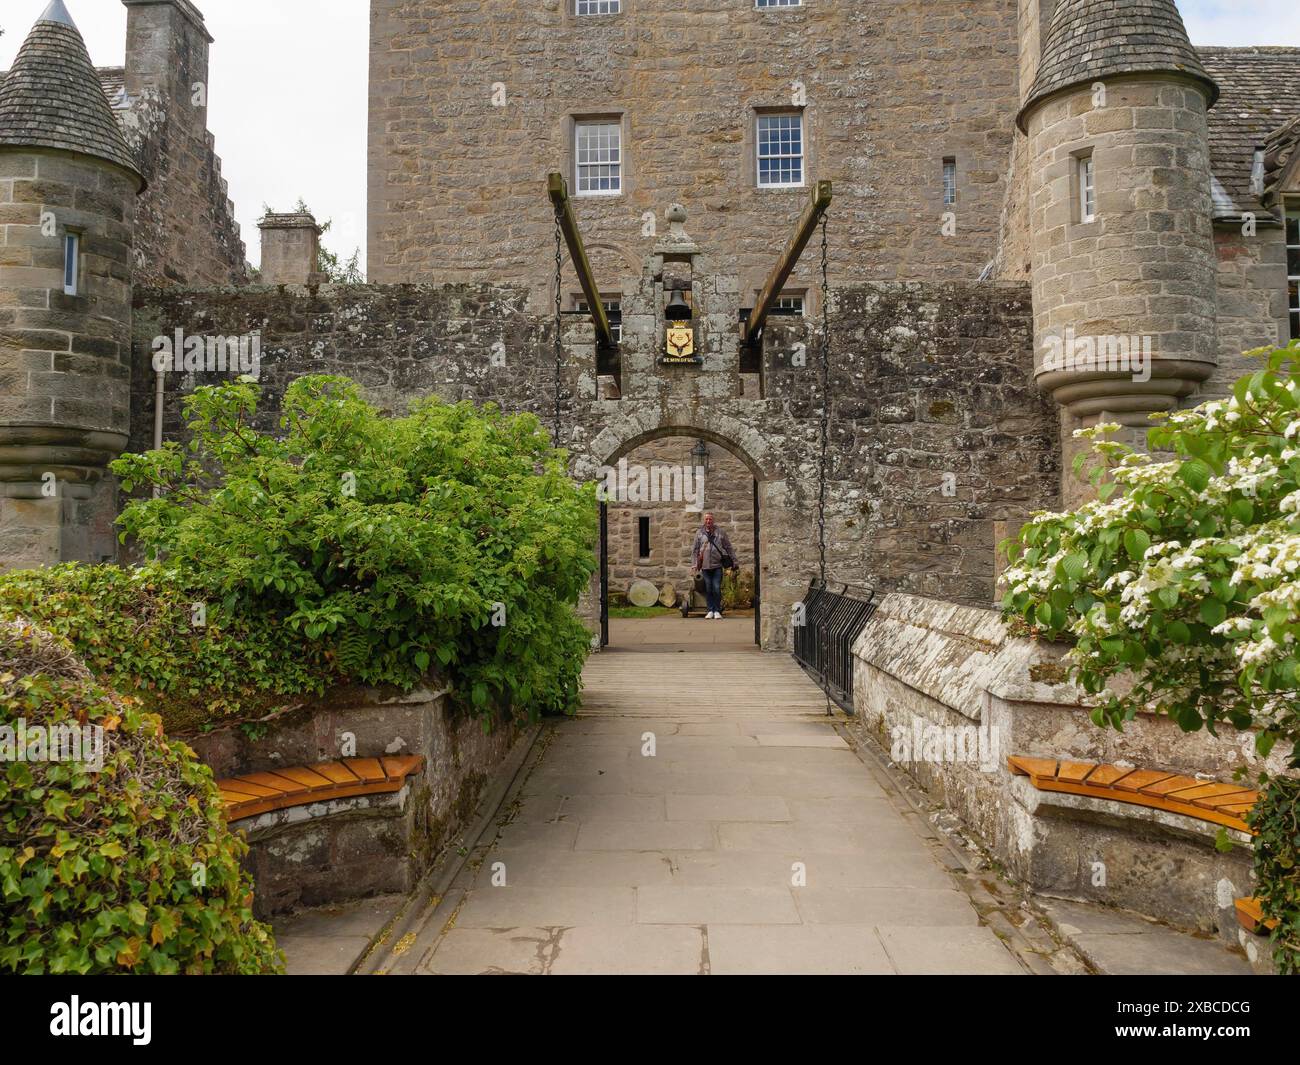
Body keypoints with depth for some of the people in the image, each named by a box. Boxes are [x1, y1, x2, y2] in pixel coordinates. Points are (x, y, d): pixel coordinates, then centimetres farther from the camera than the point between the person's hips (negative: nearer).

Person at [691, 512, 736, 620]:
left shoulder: (720, 533, 6)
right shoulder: (699, 534, 8)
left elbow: (728, 548, 9)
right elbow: (695, 550, 9)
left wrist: (733, 561, 5)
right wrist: (694, 565, 2)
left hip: (717, 566, -1)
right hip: (705, 566, 1)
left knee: (717, 589, -5)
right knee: (708, 589, 4)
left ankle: (717, 611, 6)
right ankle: (710, 610, 13)